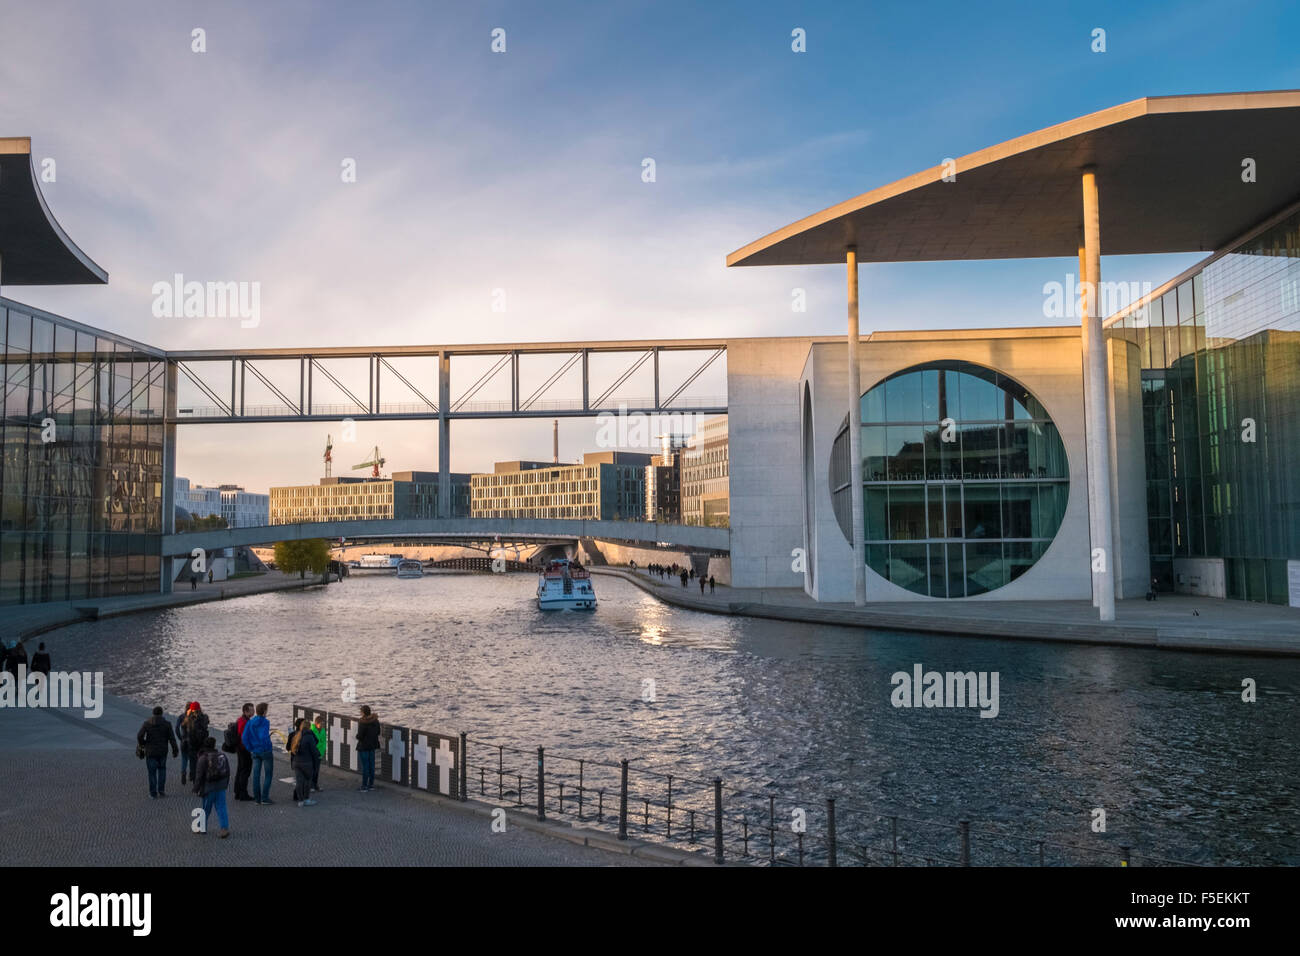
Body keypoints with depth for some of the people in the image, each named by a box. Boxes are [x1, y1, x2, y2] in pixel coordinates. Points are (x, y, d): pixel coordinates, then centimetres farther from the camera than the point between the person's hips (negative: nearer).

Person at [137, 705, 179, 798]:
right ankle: (161, 790, 16)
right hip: (162, 752, 1)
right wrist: (174, 750, 1)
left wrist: (142, 744, 6)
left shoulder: (146, 723, -4)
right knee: (162, 769, 21)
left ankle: (153, 794, 11)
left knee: (152, 772, 9)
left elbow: (139, 736, -14)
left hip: (150, 752, -1)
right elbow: (172, 738, -7)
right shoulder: (166, 724, -4)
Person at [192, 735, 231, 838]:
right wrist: (226, 784, 22)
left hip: (209, 787, -4)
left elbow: (199, 775, -11)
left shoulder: (203, 758, -12)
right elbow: (228, 771, 12)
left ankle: (202, 828, 26)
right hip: (221, 786, 4)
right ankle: (225, 828, -5)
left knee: (206, 808, 11)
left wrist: (196, 788, -1)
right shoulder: (222, 755, 5)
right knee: (221, 807, 4)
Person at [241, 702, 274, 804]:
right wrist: (267, 746, -11)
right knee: (268, 774, 6)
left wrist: (251, 749, 6)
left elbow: (244, 738, -1)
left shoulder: (250, 723, 3)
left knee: (256, 775, 10)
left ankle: (257, 798, 14)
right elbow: (263, 736, -27)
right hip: (266, 752, -6)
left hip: (255, 752, 6)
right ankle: (265, 797, 4)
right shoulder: (265, 722, -16)